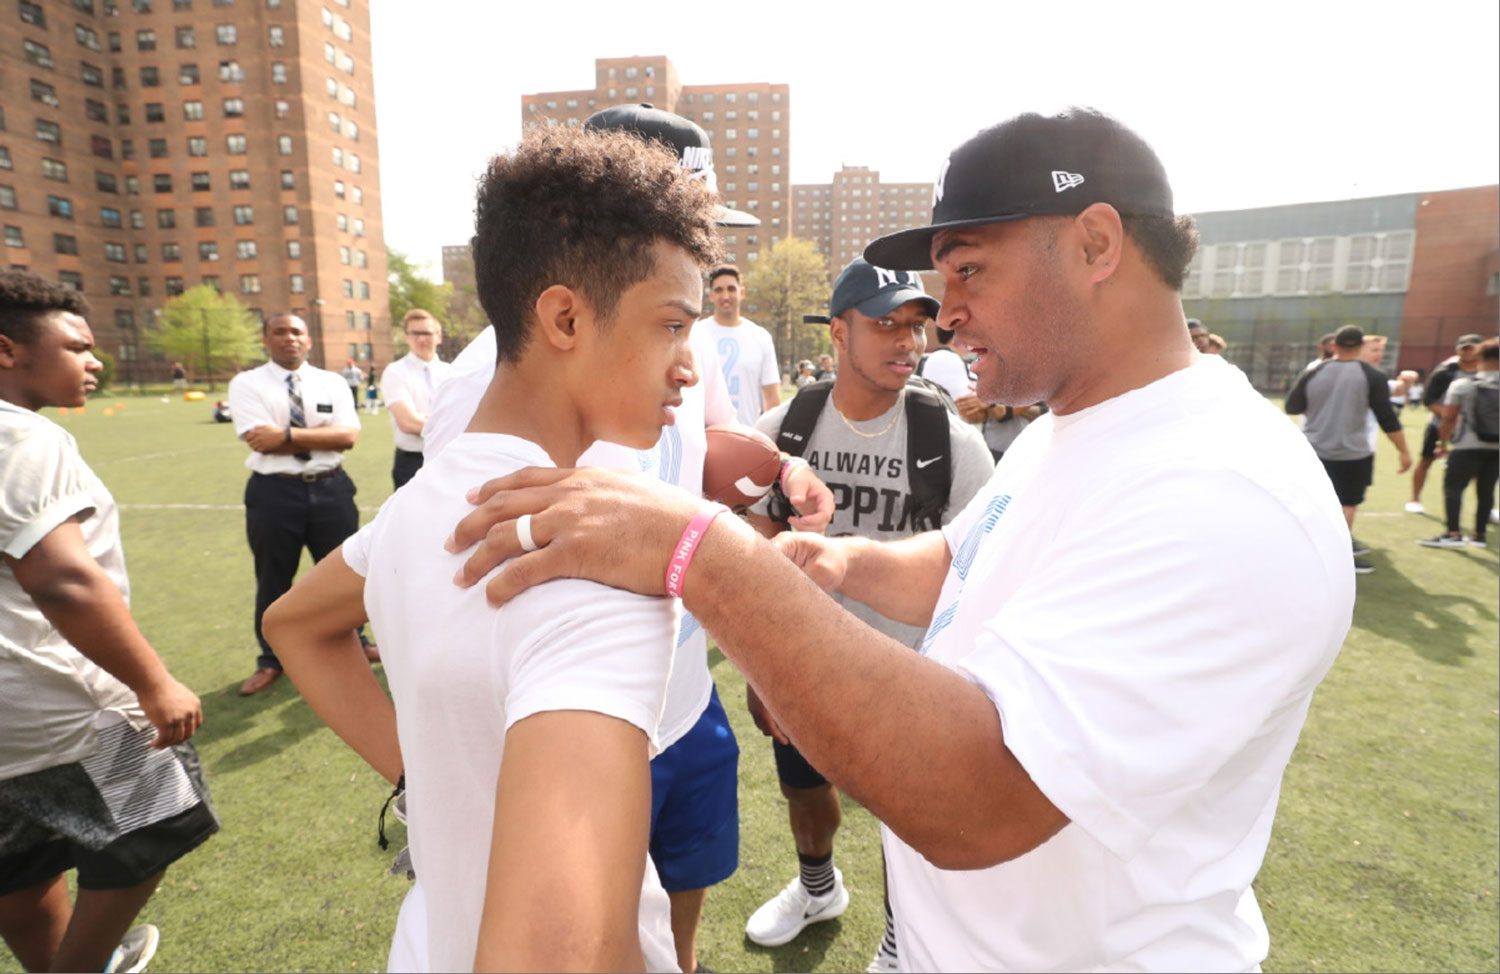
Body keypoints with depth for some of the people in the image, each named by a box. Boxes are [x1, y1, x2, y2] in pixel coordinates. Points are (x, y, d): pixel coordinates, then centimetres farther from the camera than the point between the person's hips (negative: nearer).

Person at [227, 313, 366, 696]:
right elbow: (263, 443, -15)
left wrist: (289, 435, -17)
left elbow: (348, 436, -10)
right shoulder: (246, 384, -2)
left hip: (331, 488, 2)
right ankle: (271, 661, 31)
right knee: (273, 581, 12)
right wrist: (322, 436, -11)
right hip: (274, 492, -1)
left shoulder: (332, 382, 4)